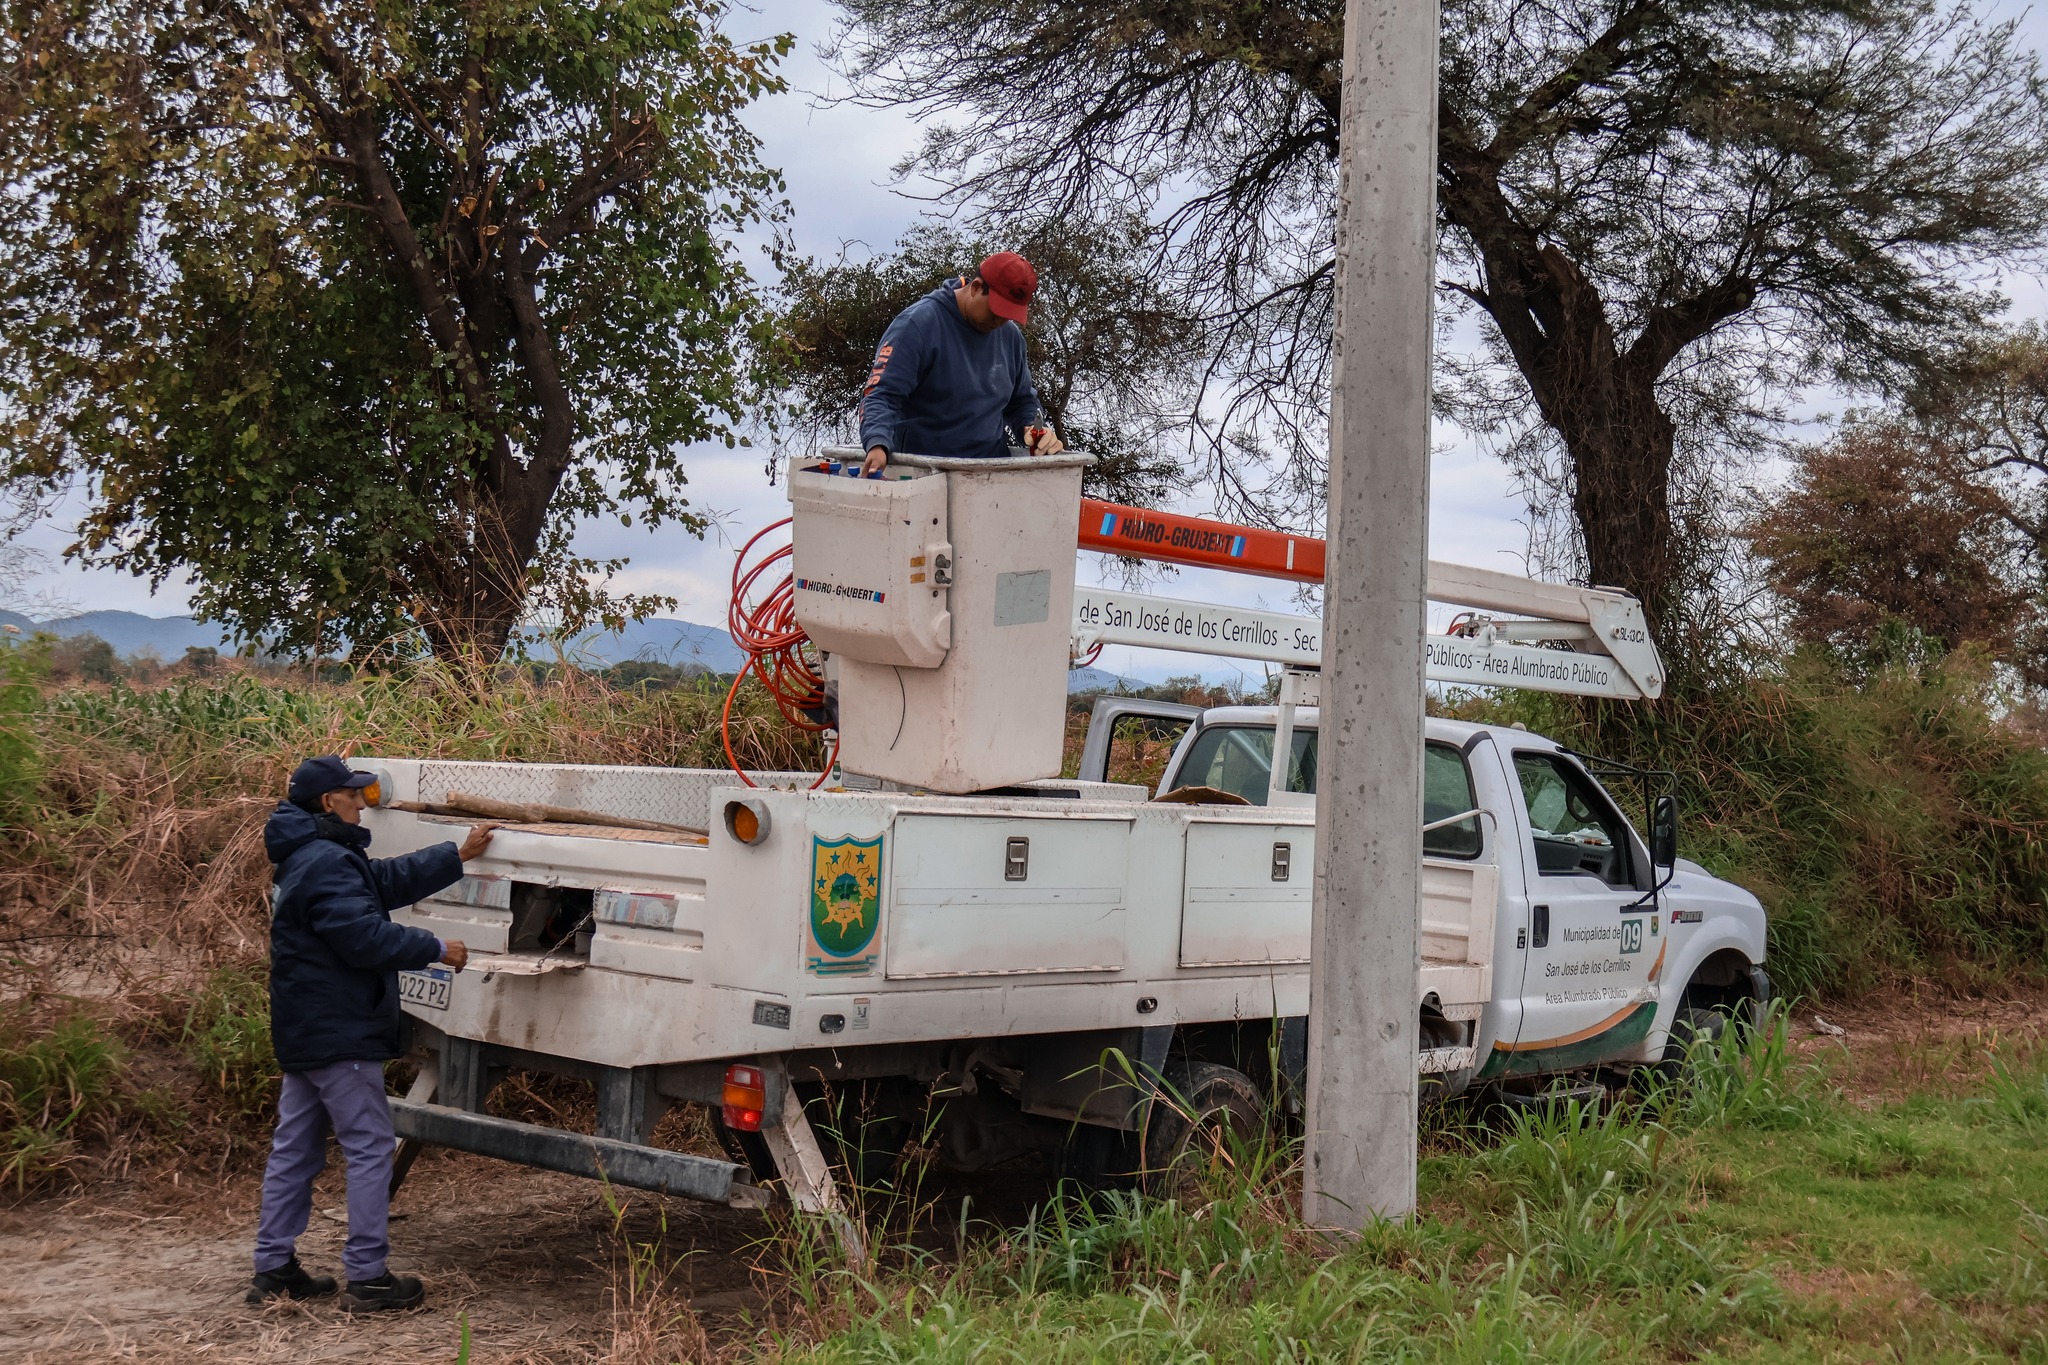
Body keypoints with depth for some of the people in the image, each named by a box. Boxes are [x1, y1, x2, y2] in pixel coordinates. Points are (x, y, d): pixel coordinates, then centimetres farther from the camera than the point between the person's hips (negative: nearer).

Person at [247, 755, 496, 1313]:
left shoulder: (306, 857, 16)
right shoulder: (327, 863, -19)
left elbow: (389, 878, 18)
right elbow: (364, 935, -25)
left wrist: (459, 855, 18)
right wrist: (436, 949, -15)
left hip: (303, 1034, 11)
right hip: (339, 1035, -11)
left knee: (294, 1149, 14)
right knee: (369, 1149, -5)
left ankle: (273, 1268, 20)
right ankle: (368, 1277, -2)